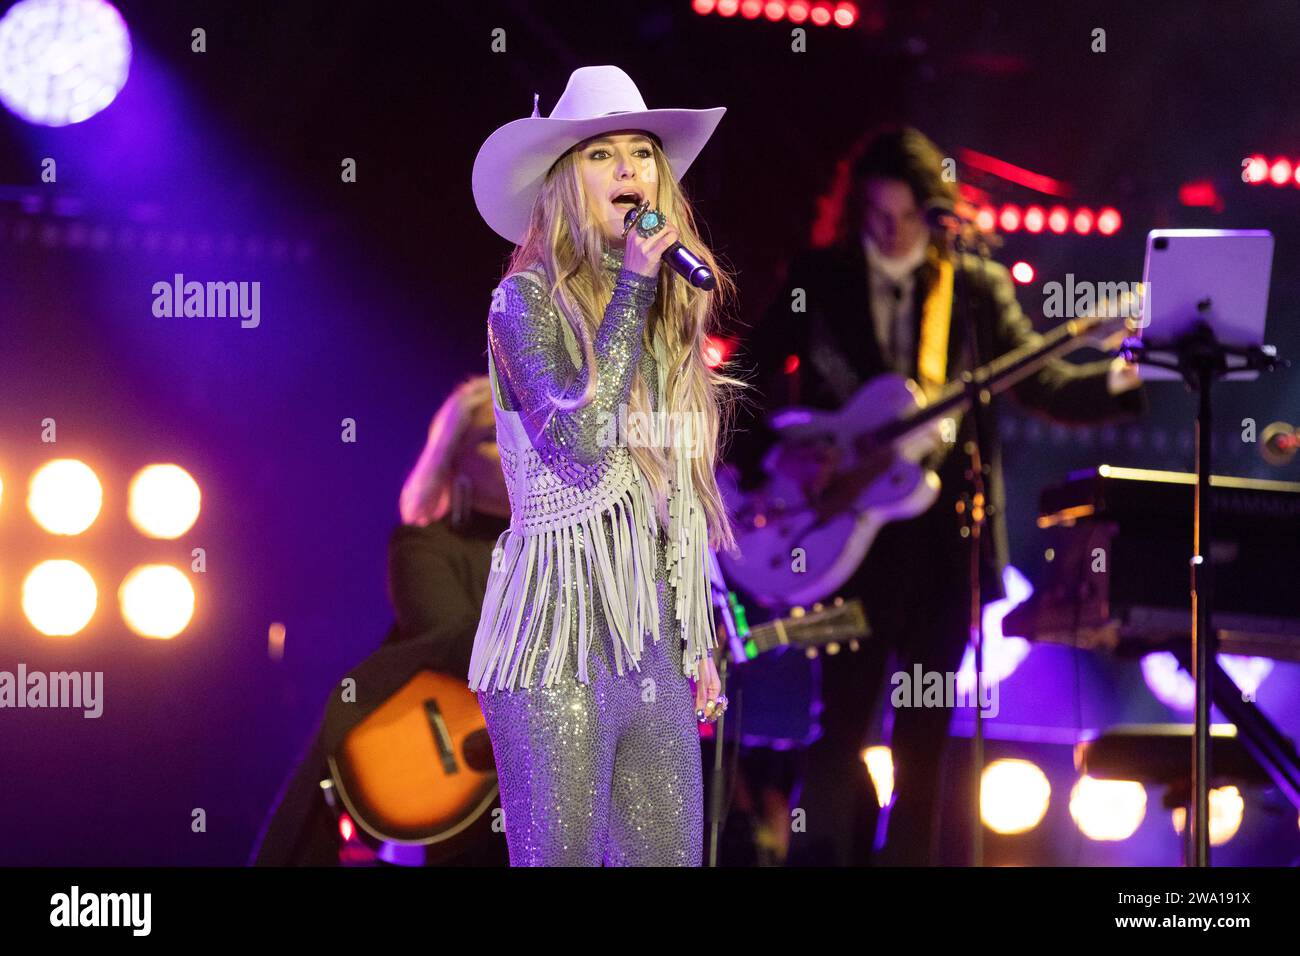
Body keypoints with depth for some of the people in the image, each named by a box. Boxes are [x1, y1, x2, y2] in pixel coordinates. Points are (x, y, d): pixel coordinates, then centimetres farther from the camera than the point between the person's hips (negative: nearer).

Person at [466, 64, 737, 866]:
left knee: (668, 855, 5)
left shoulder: (670, 310, 14)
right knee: (562, 857, -4)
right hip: (560, 636, -6)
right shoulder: (526, 301, -4)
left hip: (655, 645, 6)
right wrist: (632, 290, -11)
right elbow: (579, 440, -19)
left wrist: (701, 641, 18)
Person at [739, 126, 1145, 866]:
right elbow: (752, 380, 4)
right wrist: (778, 453, -13)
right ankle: (819, 856, 0)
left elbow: (1041, 382, 0)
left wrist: (1120, 379, -17)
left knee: (925, 731, 5)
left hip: (944, 531, 2)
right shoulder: (815, 280, 4)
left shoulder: (979, 287, 7)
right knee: (845, 713, -6)